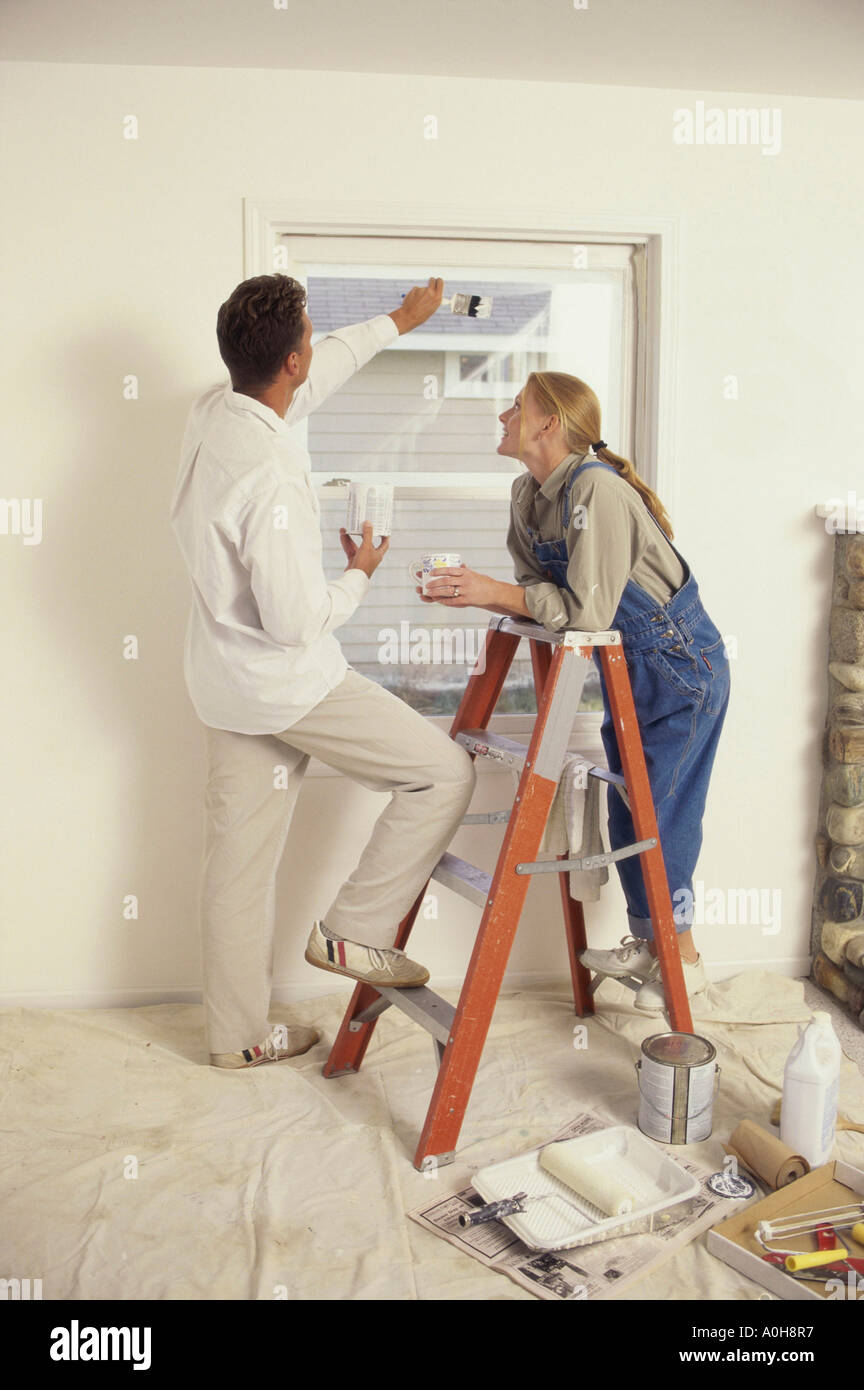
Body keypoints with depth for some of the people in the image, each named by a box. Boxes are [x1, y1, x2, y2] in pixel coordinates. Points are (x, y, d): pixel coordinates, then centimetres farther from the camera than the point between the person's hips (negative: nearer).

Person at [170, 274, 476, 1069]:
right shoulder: (269, 473, -26)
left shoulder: (213, 414, 1)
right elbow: (296, 621, -25)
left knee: (240, 860, 15)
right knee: (445, 771, 4)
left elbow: (319, 374, 19)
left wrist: (401, 320, 30)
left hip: (225, 683, 9)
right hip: (288, 682, -9)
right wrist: (359, 576, -5)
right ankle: (354, 931, 11)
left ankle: (237, 1034, 29)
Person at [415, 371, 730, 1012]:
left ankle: (685, 960, 19)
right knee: (626, 813, 14)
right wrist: (477, 592, -15)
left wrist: (495, 592, -28)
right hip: (629, 669, 9)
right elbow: (541, 590, 2)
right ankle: (647, 942, 32)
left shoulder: (596, 489, -27)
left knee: (656, 815, -1)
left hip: (683, 668, -8)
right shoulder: (527, 493, 1)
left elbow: (588, 609, -30)